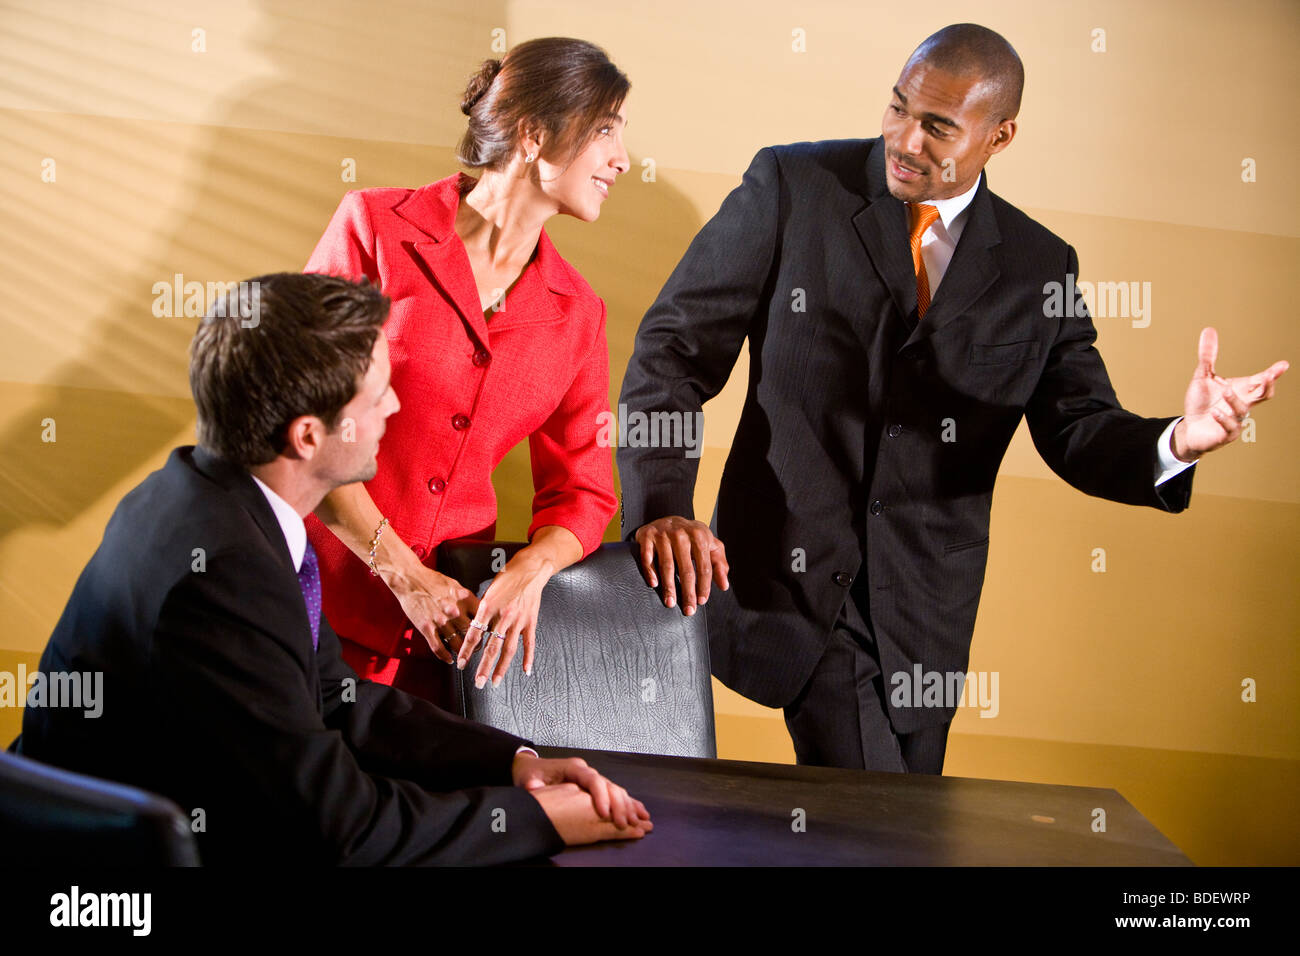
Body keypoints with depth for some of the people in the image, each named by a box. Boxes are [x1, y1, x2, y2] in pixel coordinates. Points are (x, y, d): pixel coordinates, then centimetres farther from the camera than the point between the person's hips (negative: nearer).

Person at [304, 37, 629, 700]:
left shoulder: (576, 314, 7)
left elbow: (582, 492, 9)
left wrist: (530, 572, -14)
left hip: (455, 627, 4)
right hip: (321, 612, -3)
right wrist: (404, 573, -12)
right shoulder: (375, 227, -6)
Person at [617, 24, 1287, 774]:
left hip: (925, 615, 4)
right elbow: (679, 344, -5)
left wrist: (1178, 440, -21)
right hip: (792, 578, -3)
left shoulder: (1038, 268, 3)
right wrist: (661, 504, -19)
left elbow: (1081, 431, 2)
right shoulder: (792, 186, -5)